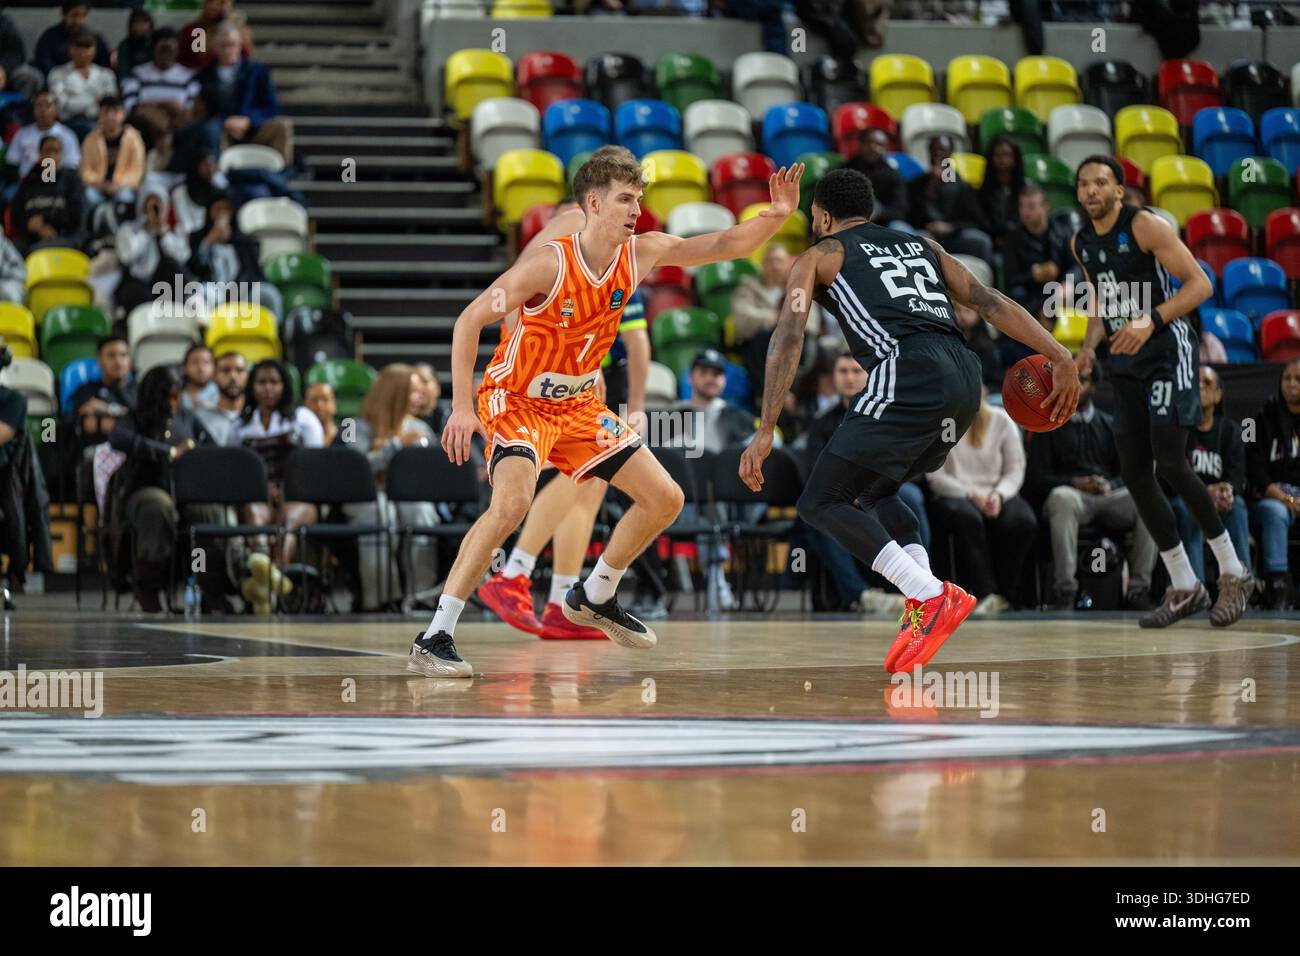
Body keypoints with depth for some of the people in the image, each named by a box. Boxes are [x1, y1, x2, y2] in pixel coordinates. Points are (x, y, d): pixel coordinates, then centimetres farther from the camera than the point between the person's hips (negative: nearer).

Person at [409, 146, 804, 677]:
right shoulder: (549, 263, -24)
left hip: (577, 405, 7)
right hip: (515, 399, -7)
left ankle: (594, 598, 30)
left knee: (665, 500, 6)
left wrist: (775, 216, -19)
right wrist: (461, 408, -27)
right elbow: (469, 321, -21)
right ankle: (434, 639, -28)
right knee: (513, 501, -33)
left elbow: (727, 245, 0)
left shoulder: (640, 254, -7)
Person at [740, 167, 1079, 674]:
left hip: (907, 375, -6)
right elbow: (989, 301, 21)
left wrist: (765, 432, -1)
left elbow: (788, 337, 4)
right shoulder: (921, 245, 32)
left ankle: (930, 596, -16)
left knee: (821, 503, 1)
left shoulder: (819, 256, 19)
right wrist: (1060, 357, 14)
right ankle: (926, 606, 7)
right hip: (964, 379, 7)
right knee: (876, 489, 26)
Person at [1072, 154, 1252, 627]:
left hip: (1167, 353, -8)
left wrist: (1150, 322, -28)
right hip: (1126, 364, 8)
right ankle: (1184, 588, 9)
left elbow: (1200, 284, -16)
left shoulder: (1145, 225, -12)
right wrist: (1088, 347, 5)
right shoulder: (1081, 243, 11)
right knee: (1134, 474, 0)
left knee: (1170, 464, -17)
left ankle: (1233, 573, -2)